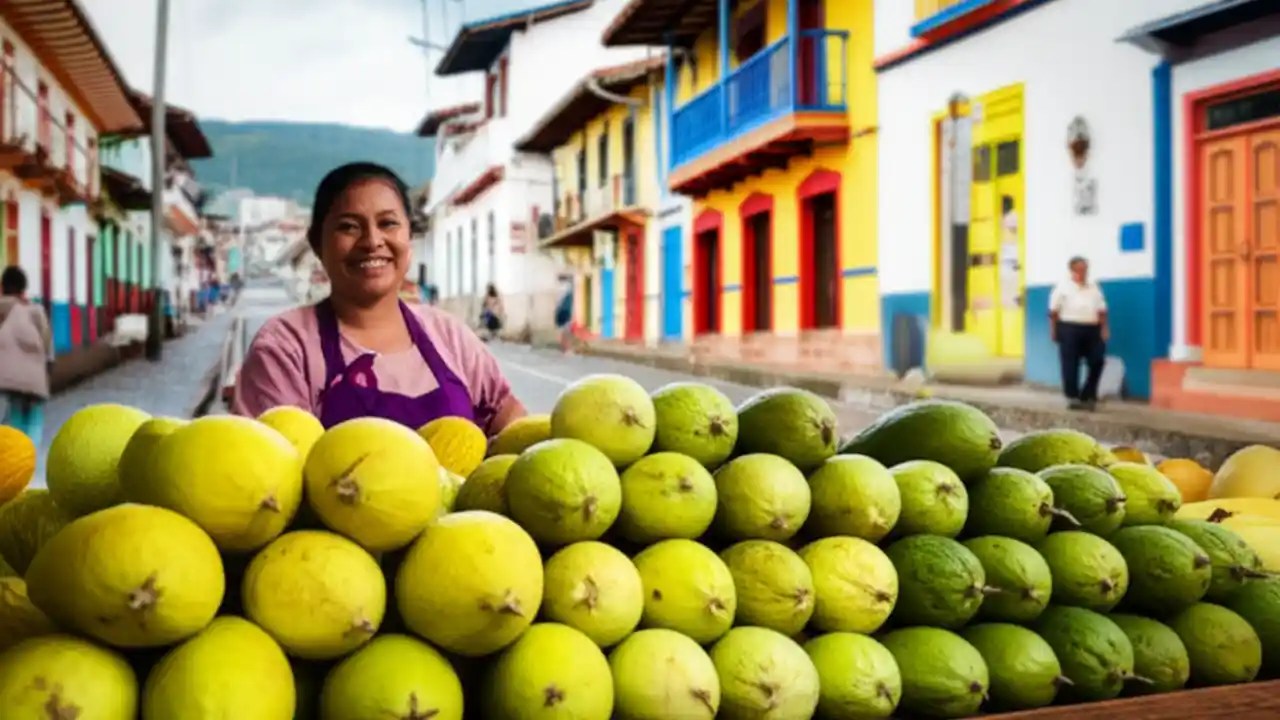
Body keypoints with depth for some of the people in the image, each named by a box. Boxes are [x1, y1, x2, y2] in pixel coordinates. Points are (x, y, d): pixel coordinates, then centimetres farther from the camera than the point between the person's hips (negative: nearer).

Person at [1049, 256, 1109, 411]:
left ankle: (1088, 396, 11)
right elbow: (1054, 311, 0)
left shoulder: (1094, 288, 16)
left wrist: (1104, 328, 5)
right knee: (1070, 364, -3)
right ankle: (1072, 397, 5)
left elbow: (1102, 311, 15)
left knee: (1097, 362, -1)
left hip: (1092, 329, 4)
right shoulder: (1063, 287, 3)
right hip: (1069, 328, -4)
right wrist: (1053, 329, -5)